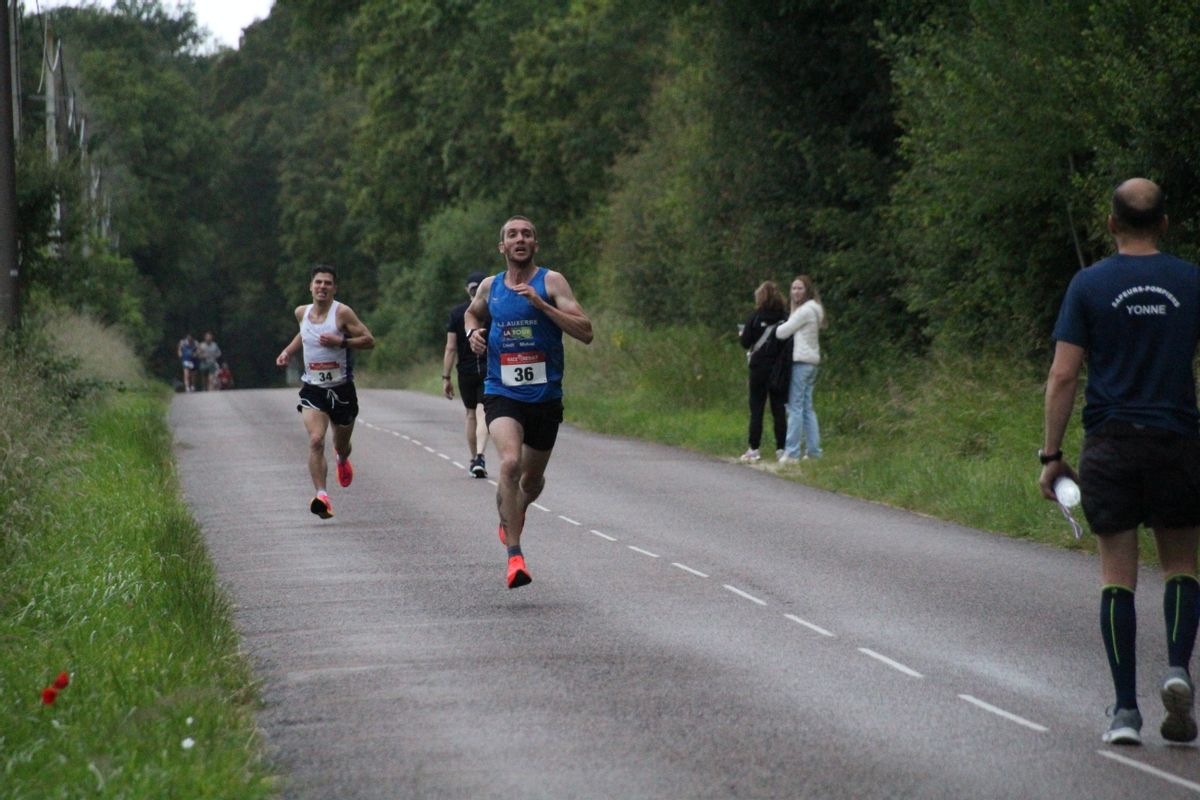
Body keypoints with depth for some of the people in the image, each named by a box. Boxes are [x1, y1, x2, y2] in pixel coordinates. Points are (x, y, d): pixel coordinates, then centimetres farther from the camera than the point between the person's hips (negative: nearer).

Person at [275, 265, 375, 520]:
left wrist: (341, 341, -23)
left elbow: (369, 341, -11)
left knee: (342, 445, 17)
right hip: (312, 388, 2)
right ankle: (322, 496, -27)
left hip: (342, 388, -1)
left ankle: (342, 459, 56)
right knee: (316, 441, -21)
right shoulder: (302, 312, 4)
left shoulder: (342, 312, -10)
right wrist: (287, 351, 13)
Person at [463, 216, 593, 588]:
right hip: (502, 393, 0)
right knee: (510, 463, -26)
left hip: (545, 396, 0)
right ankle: (514, 554, -23)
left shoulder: (551, 282, -5)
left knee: (533, 479, 16)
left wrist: (541, 304, -22)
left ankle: (511, 517, 52)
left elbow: (585, 332, -14)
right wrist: (473, 331, 6)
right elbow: (472, 312, 30)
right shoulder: (490, 287, 6)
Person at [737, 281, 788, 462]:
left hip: (760, 367, -2)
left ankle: (754, 449, 1)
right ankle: (781, 448, 7)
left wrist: (743, 335, 13)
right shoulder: (785, 318, -3)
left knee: (756, 408, 3)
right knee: (779, 408, 8)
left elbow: (745, 343, -8)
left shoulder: (756, 317, -9)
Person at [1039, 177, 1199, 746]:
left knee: (1117, 576, 3)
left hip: (1110, 445, 0)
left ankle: (1125, 709, 0)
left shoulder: (1090, 285, -1)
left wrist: (1051, 454, 0)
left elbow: (1063, 374, -4)